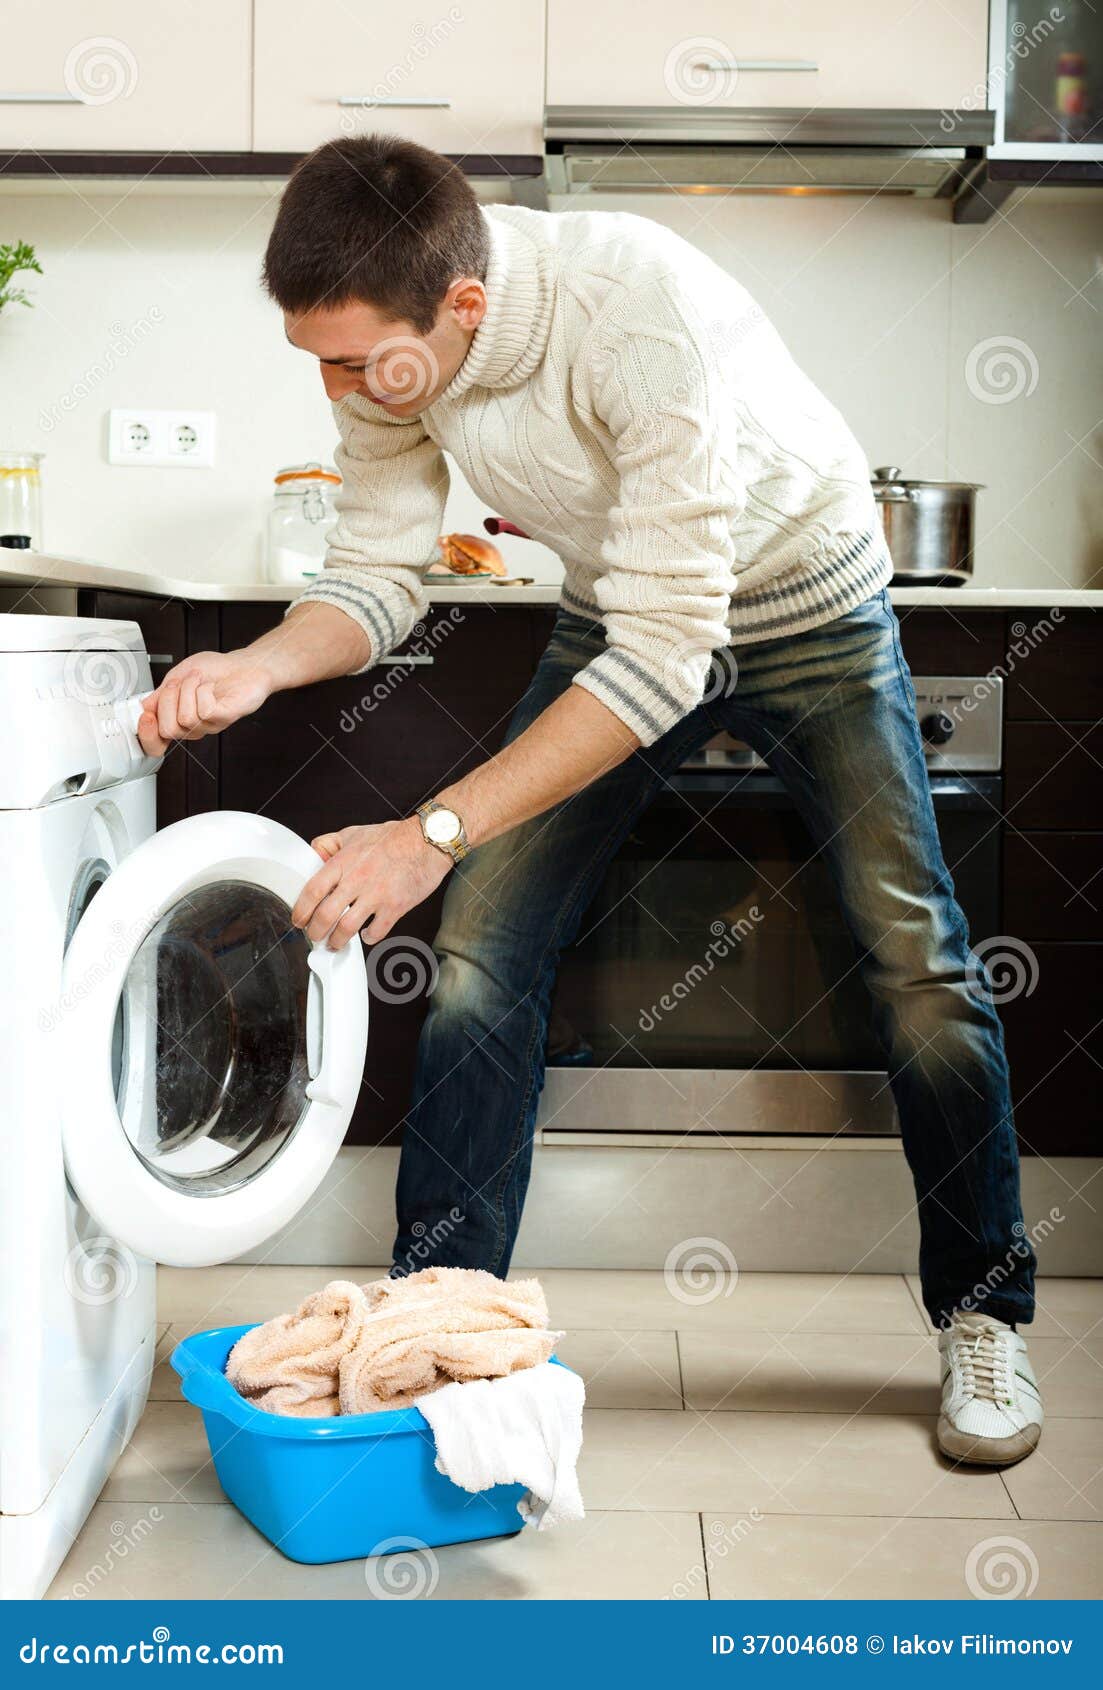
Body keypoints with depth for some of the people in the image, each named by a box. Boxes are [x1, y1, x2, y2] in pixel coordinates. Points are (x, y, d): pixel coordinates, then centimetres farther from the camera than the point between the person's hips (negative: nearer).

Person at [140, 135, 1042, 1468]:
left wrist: (435, 830, -41)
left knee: (916, 959, -7)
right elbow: (375, 574, -8)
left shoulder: (642, 310, -38)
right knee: (479, 949, -7)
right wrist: (260, 666, -30)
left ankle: (983, 1317, 14)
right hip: (620, 609, 5)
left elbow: (665, 654, -39)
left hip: (806, 604, -4)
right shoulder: (381, 338, -19)